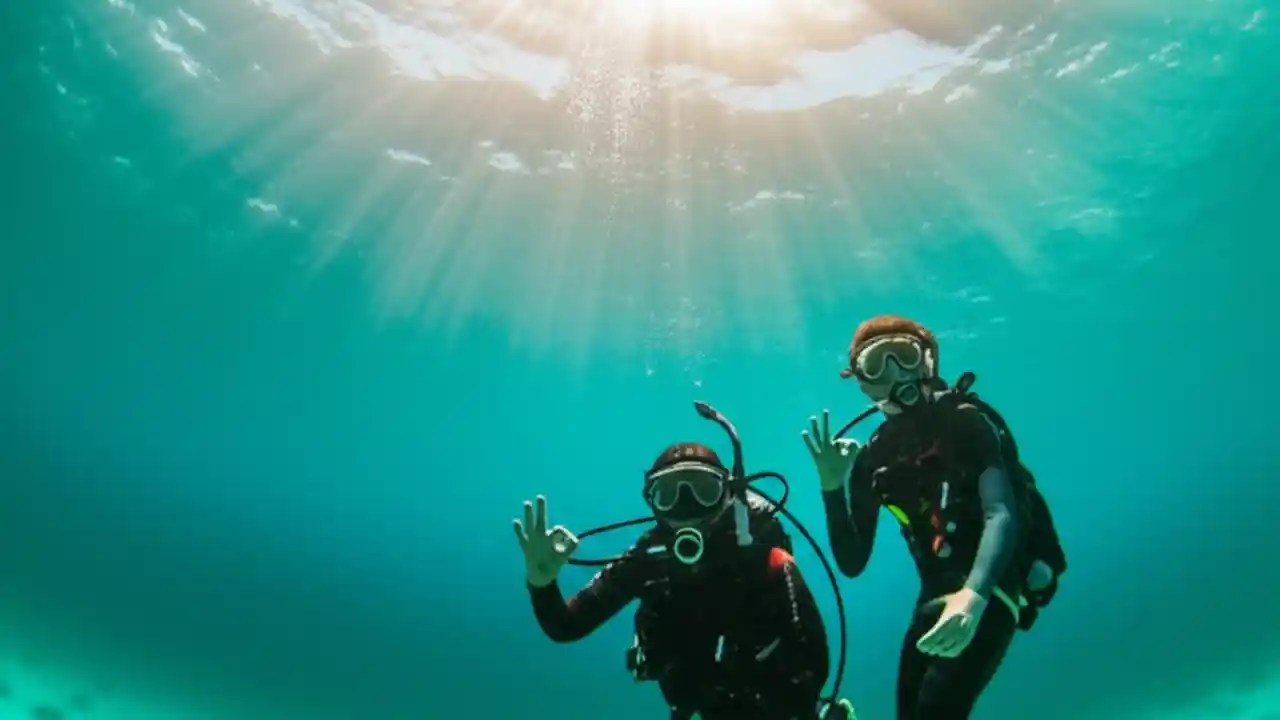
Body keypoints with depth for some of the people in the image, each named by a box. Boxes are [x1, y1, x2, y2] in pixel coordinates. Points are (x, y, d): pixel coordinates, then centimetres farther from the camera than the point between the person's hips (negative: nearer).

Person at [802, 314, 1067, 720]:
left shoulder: (967, 423, -8)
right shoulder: (873, 458, 5)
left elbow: (1002, 515, -24)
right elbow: (852, 564, 2)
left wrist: (974, 595, -43)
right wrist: (831, 489, -14)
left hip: (993, 586, -6)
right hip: (939, 595, 6)